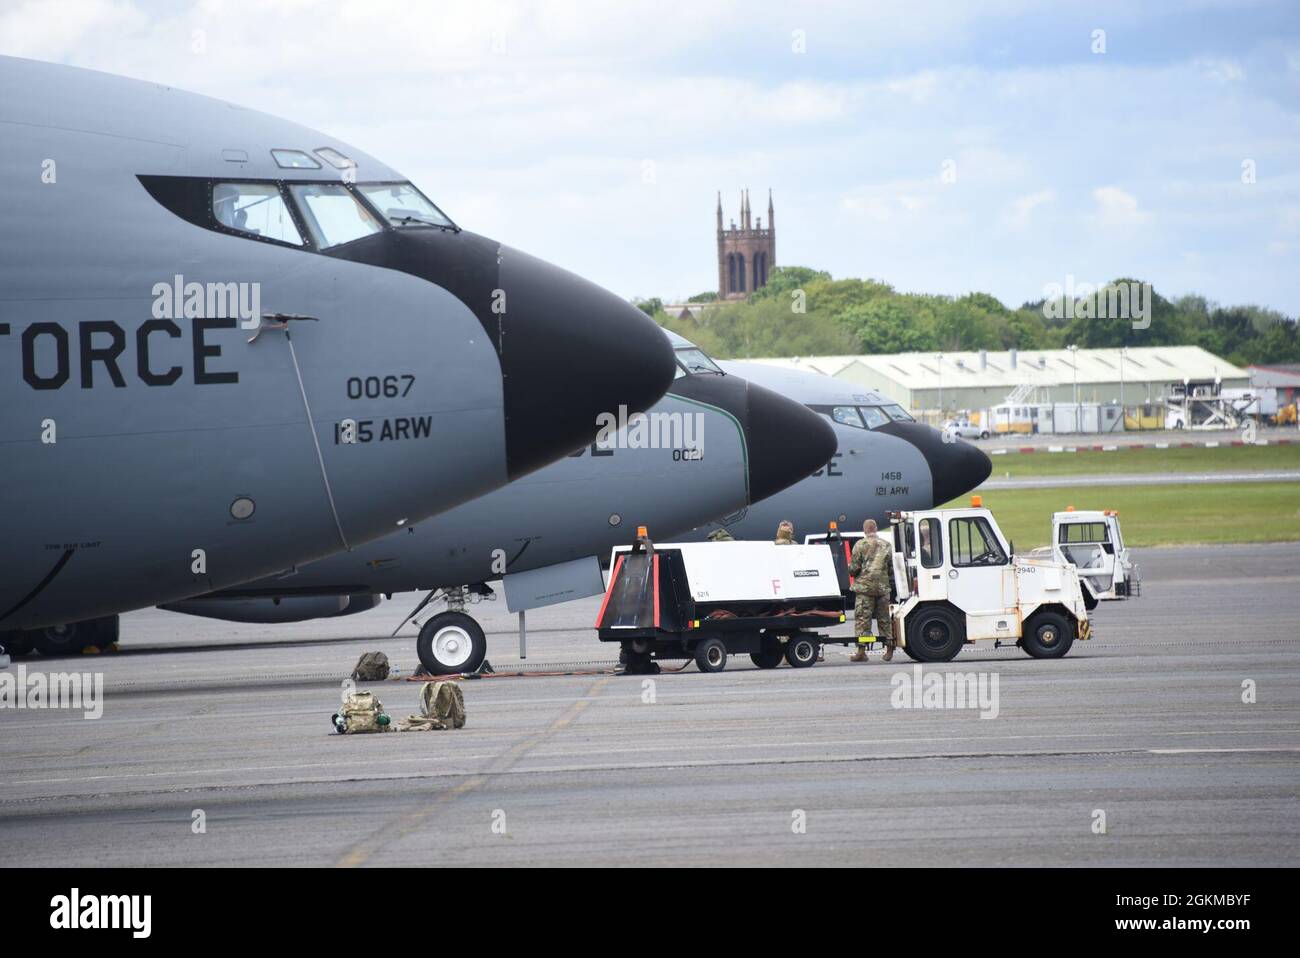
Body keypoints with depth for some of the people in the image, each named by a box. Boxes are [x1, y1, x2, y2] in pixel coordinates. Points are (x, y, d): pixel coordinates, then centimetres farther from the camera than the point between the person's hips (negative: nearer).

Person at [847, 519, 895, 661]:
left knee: (862, 619, -3)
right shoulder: (887, 545, 8)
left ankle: (861, 650, -9)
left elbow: (854, 567, -7)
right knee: (884, 619, 11)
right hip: (883, 587, 4)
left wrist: (851, 571, 16)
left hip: (865, 586, -4)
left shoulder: (861, 544, -5)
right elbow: (892, 569, 11)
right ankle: (889, 648, 12)